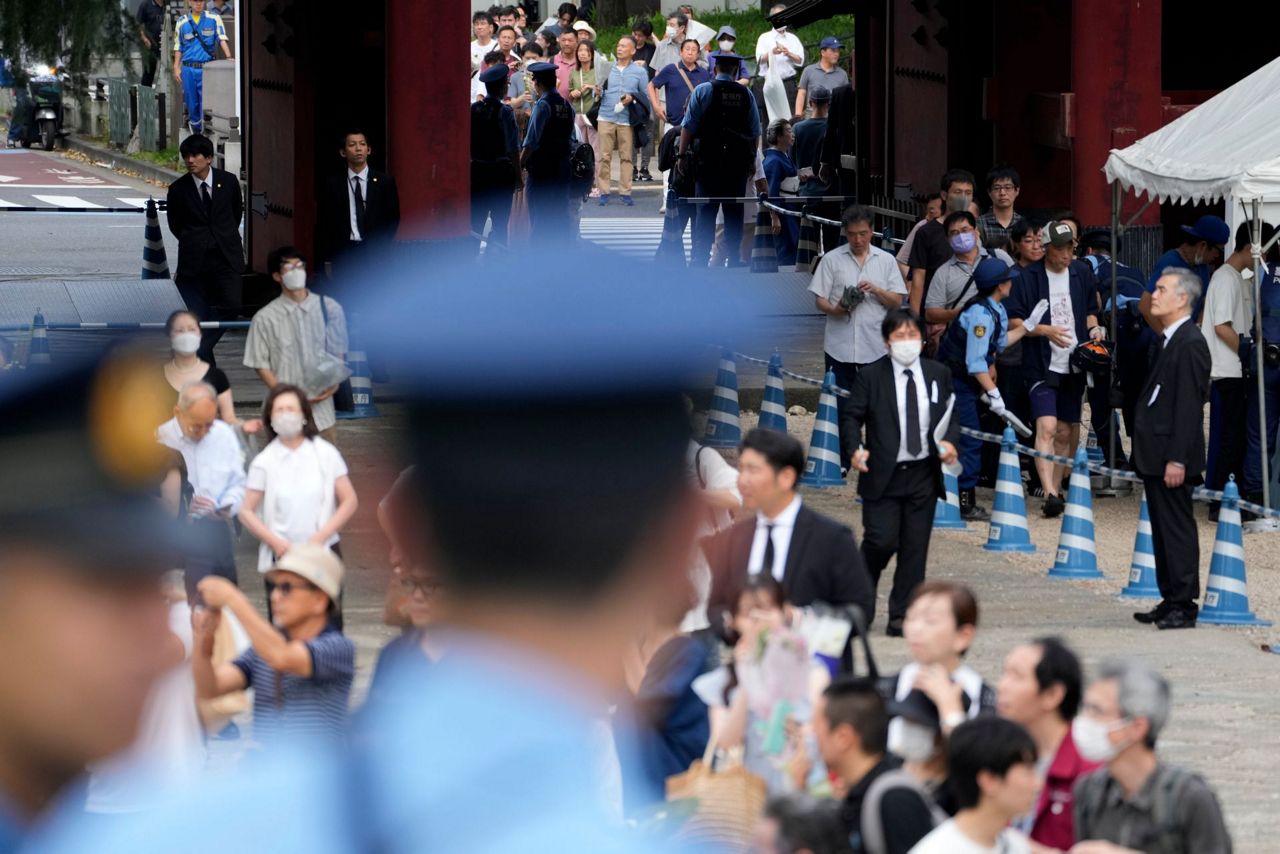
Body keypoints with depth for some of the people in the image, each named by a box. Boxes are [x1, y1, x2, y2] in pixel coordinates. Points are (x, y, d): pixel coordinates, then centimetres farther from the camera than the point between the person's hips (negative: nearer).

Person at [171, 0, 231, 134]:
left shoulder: (214, 19, 2)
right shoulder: (182, 22, 7)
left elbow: (222, 39, -4)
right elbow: (178, 47, 12)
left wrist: (228, 57, -19)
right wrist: (176, 68, 6)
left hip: (207, 68, -2)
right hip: (188, 68, 2)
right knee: (192, 102, 6)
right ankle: (195, 129, 21)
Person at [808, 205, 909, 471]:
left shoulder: (886, 260, 9)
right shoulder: (832, 260, 6)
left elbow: (897, 301, 7)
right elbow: (819, 299, 4)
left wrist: (877, 290, -12)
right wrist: (835, 309, -18)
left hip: (876, 346, 0)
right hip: (840, 345, 0)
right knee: (842, 406, 2)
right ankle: (845, 460, 8)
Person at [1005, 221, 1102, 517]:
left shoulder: (1082, 275, 9)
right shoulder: (1028, 278, -5)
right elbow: (1013, 321, -6)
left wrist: (1093, 329, 1)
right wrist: (1046, 330, -18)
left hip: (1073, 367, 5)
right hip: (1042, 367, -5)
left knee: (1066, 433, 11)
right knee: (1047, 427, -19)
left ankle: (1056, 489, 23)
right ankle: (1049, 493, -26)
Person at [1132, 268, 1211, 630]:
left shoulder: (1191, 344, -16)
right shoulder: (1169, 341, 15)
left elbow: (1189, 406, -19)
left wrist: (1176, 460, -21)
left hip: (1171, 456, -10)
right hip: (1155, 456, 10)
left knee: (1177, 529, -5)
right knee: (1162, 531, 13)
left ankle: (1183, 606, -2)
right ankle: (1170, 601, 20)